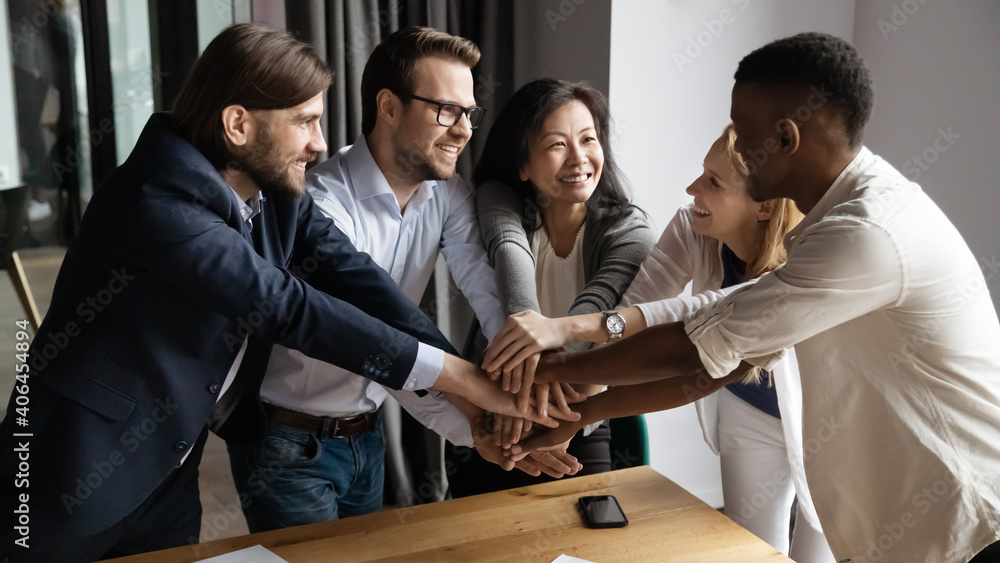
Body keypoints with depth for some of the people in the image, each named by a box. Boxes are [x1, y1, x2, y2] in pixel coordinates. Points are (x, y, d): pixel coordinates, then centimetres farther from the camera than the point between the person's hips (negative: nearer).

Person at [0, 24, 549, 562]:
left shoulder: (279, 194, -4)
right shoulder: (153, 203, -27)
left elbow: (359, 283, -13)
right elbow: (290, 307, -30)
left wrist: (478, 406, -22)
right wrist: (463, 379, -27)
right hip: (73, 486, -6)